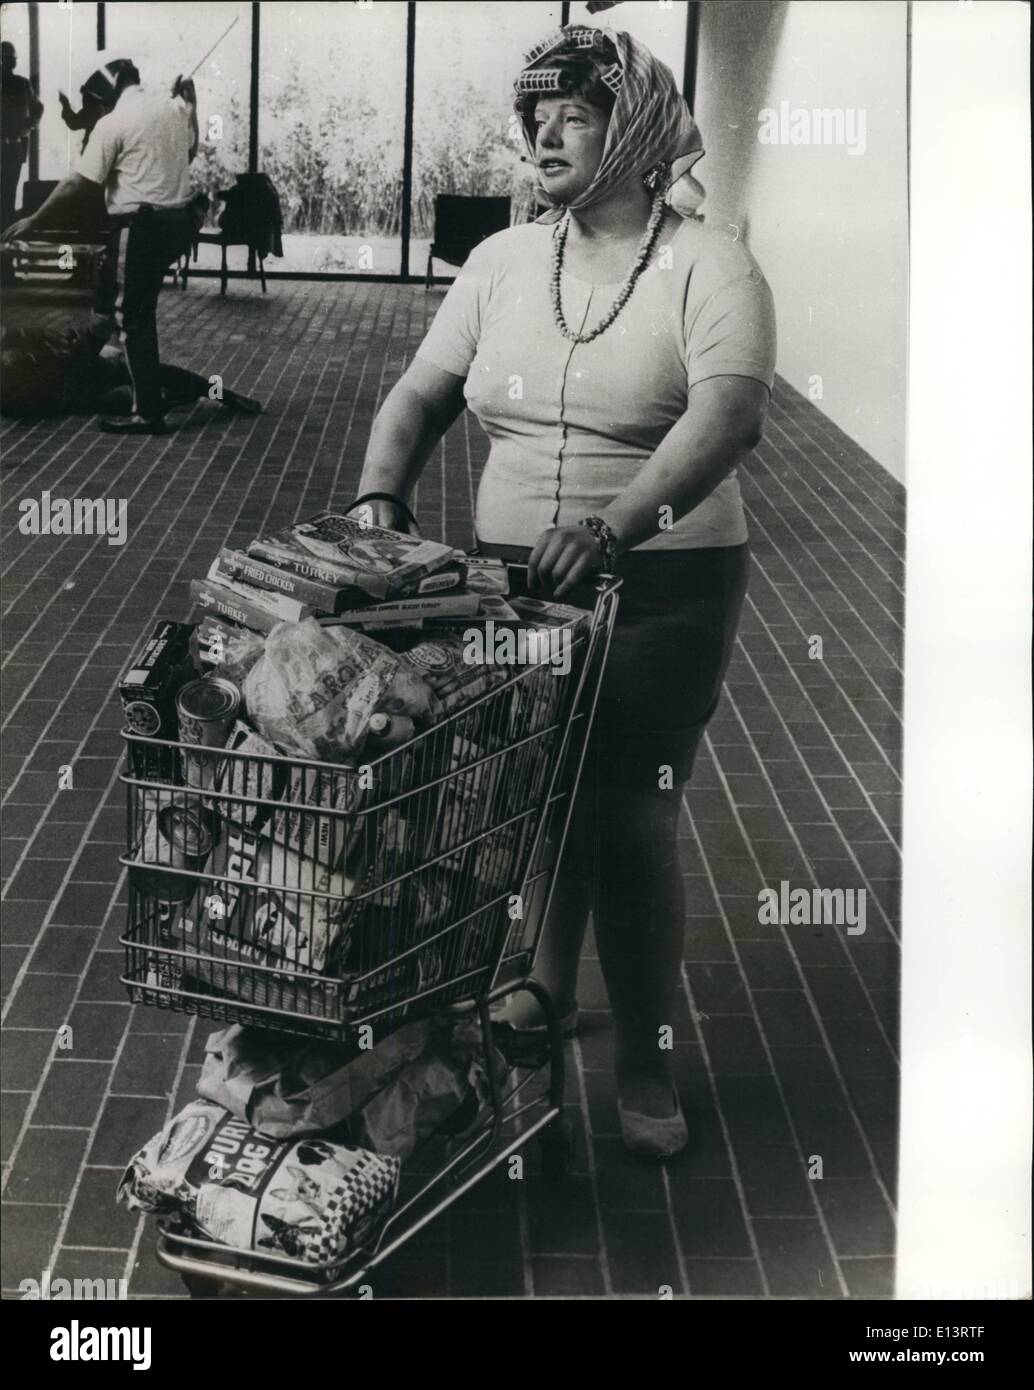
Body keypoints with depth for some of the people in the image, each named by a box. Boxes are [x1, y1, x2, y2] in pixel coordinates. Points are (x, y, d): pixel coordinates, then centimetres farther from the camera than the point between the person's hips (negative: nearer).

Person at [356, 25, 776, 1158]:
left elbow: (729, 415, -23)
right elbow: (421, 395, 8)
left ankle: (646, 1066, 11)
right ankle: (542, 990, 35)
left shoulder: (707, 268, -7)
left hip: (661, 588, -4)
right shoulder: (503, 261, 10)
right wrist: (379, 496, -12)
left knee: (632, 817, -4)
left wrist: (613, 524, -37)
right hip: (512, 579, 4)